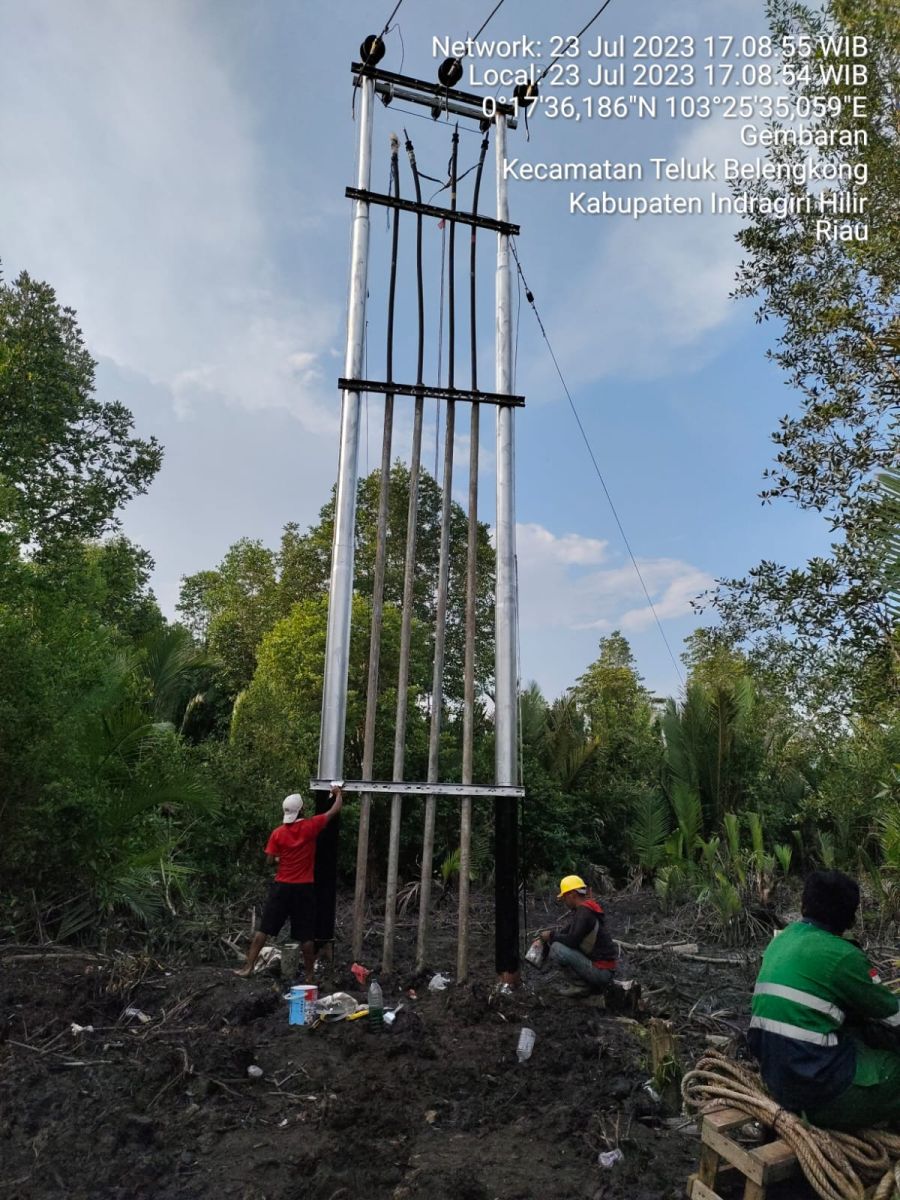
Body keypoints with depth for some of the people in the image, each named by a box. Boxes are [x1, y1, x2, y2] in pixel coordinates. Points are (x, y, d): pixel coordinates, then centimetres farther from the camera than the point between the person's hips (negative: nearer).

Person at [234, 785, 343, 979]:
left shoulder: (278, 833, -6)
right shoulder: (311, 826, -10)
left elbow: (270, 859, -2)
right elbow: (335, 810, 0)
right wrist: (338, 793, 17)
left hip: (282, 886, 1)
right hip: (304, 888, -1)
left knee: (264, 928, 10)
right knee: (306, 934, 6)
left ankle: (248, 967, 12)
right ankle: (309, 973, 13)